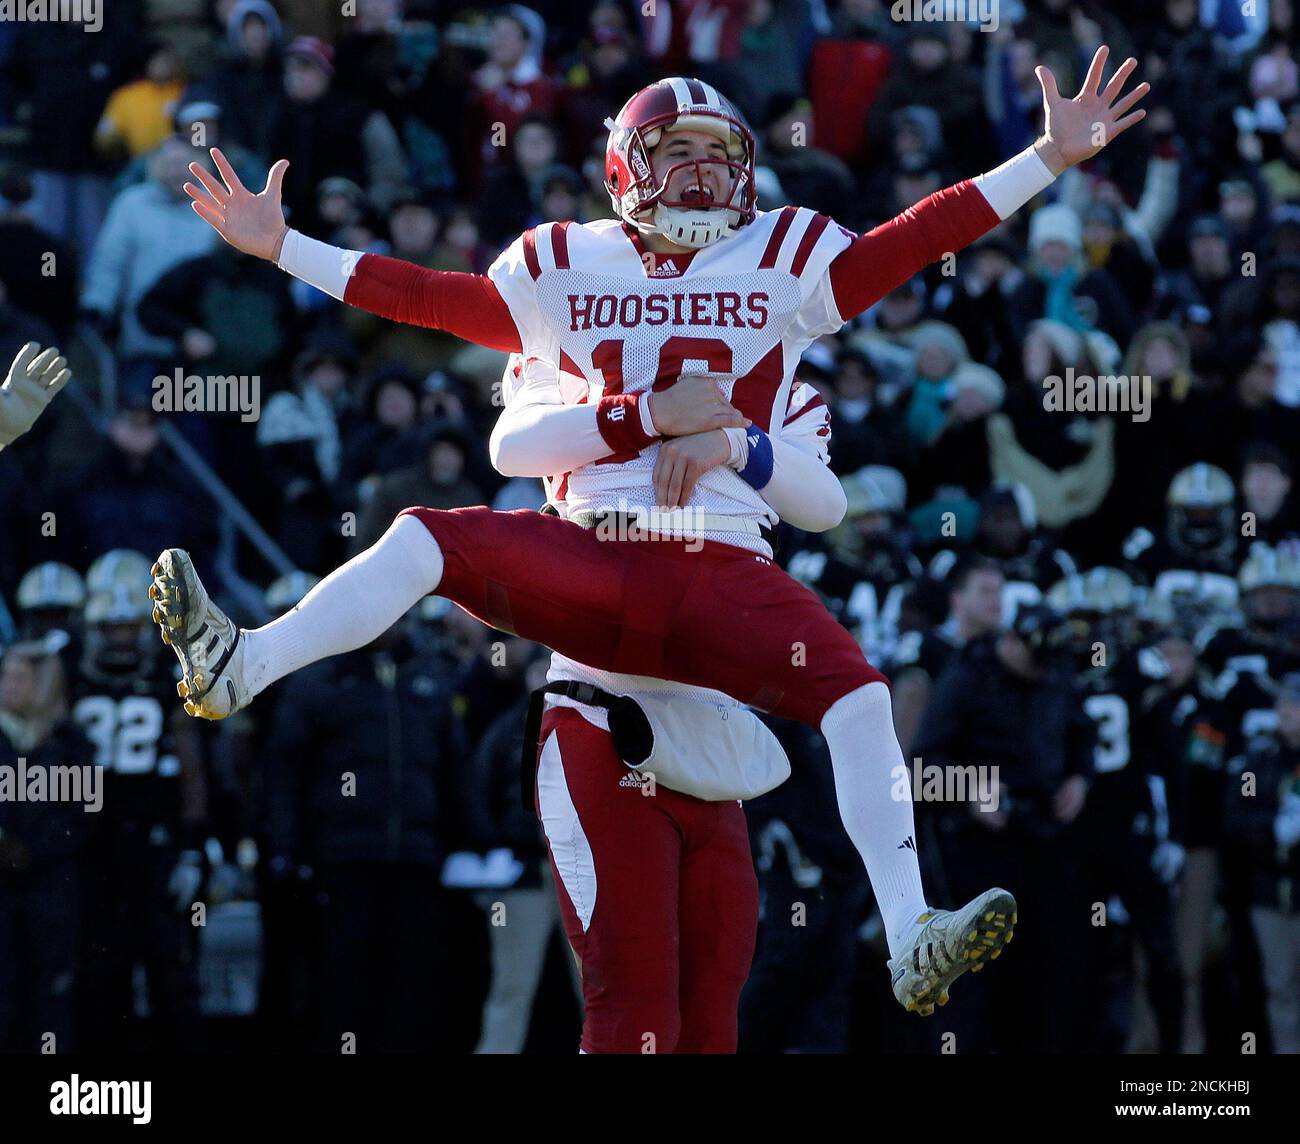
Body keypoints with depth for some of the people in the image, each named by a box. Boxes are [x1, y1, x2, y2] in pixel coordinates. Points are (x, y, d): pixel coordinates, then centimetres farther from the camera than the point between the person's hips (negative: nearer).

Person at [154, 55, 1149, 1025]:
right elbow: (424, 296, 11)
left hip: (723, 574, 0)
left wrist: (1050, 158, 2)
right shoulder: (562, 268, 14)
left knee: (858, 695, -22)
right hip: (588, 561, 0)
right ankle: (237, 670, -30)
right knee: (426, 542, -23)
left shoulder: (788, 261, 12)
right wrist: (281, 247, 5)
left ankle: (911, 942, -25)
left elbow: (916, 239, 7)